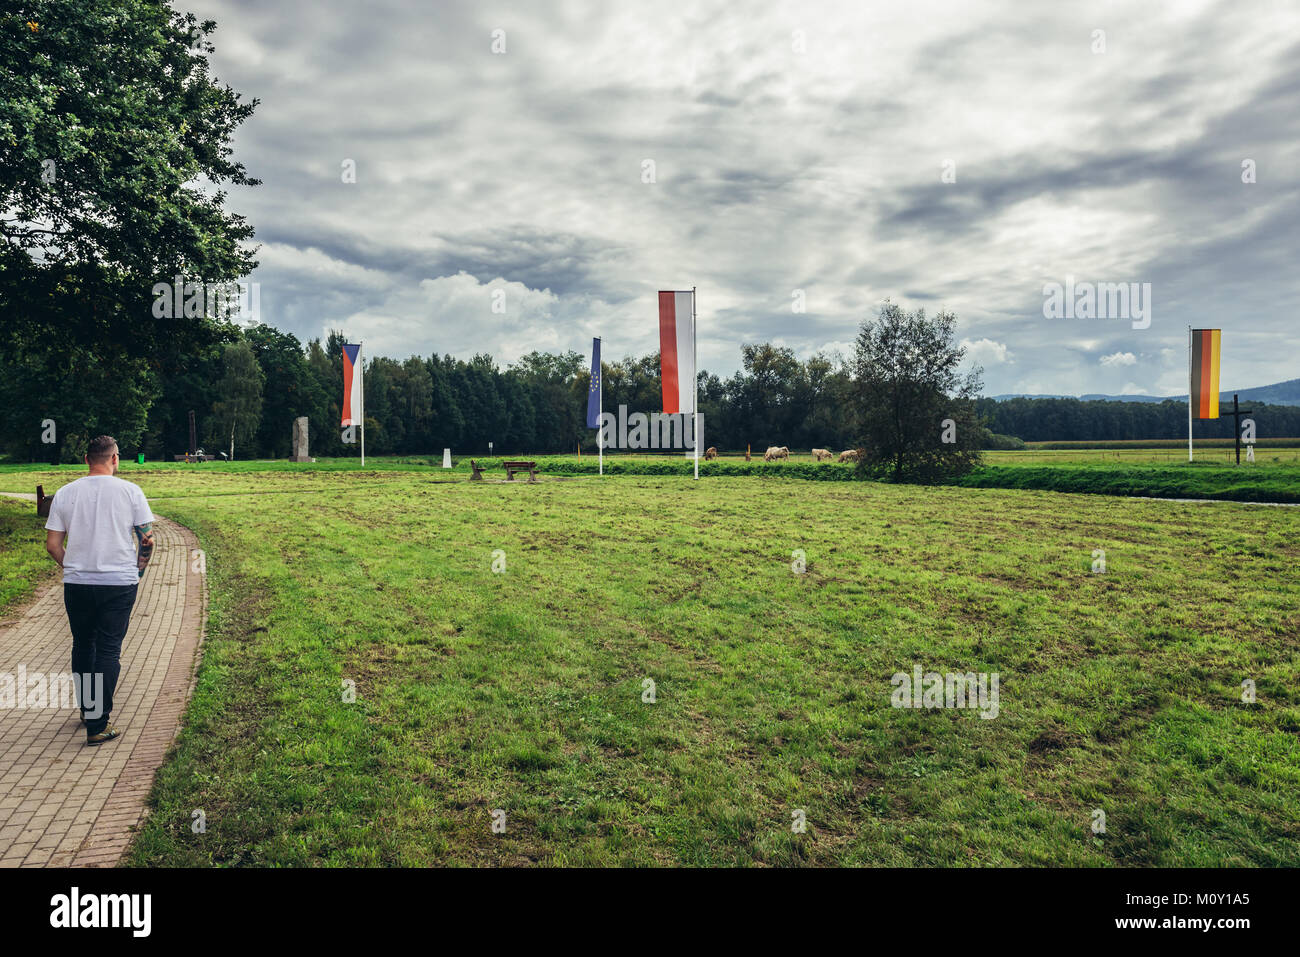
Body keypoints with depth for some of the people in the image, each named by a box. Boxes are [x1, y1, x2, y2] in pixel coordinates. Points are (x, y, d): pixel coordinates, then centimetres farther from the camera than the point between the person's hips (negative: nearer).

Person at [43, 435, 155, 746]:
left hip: (76, 584, 3)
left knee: (83, 647, 19)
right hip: (119, 583, -3)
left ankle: (86, 710, 32)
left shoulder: (65, 493, 1)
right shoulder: (130, 491, -6)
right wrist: (138, 570, 10)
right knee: (109, 650, 2)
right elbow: (147, 539, -5)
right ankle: (98, 724, 0)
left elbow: (52, 544, 2)